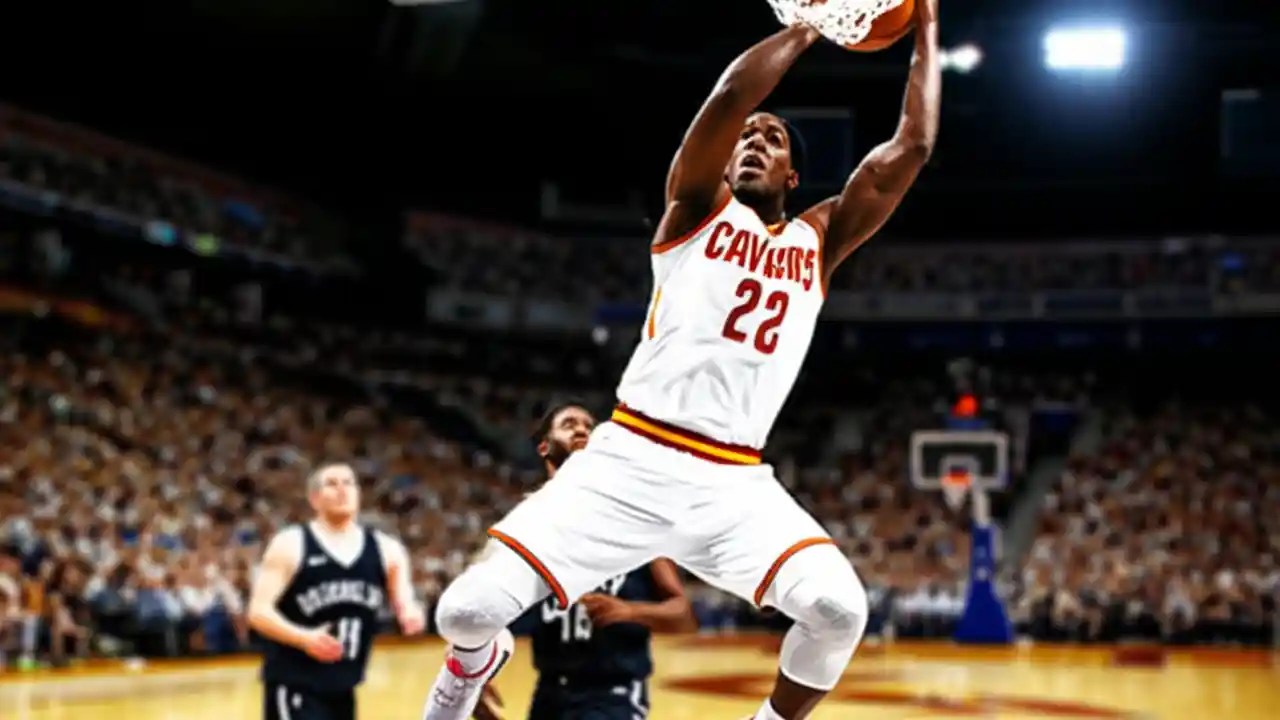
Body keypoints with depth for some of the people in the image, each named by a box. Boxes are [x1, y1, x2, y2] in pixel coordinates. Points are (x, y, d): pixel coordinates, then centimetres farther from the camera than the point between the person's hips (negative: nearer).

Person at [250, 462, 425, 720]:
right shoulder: (291, 545, -9)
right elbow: (259, 611, -14)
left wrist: (411, 615, -18)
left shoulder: (385, 550, 5)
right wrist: (304, 638, -31)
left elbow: (405, 605, 8)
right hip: (293, 683, -6)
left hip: (342, 686, 6)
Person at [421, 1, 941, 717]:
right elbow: (732, 93, -9)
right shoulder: (698, 208, 9)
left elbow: (912, 147, 11)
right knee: (468, 610, -13)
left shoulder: (817, 241, 17)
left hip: (735, 483, 2)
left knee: (840, 607, -25)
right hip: (628, 462, -2)